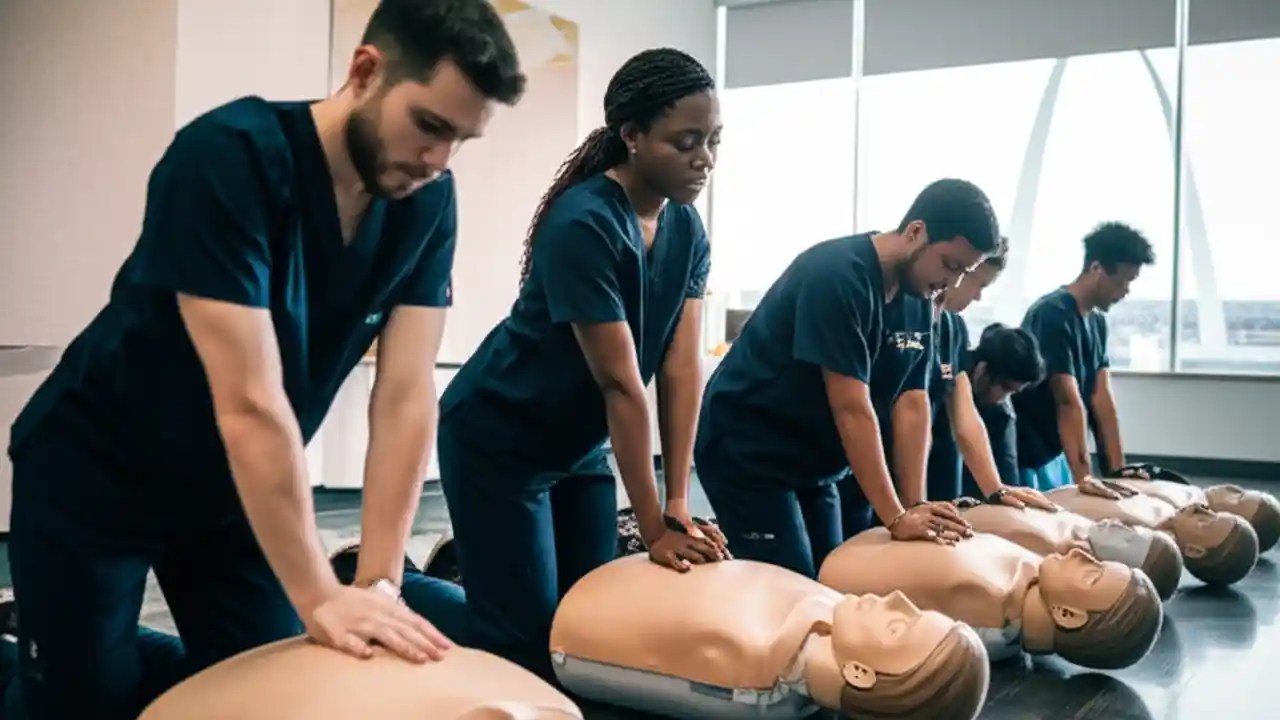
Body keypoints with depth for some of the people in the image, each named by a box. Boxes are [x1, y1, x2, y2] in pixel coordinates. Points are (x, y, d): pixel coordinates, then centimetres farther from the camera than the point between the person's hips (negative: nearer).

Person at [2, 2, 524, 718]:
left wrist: (380, 583, -22)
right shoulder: (229, 157, -30)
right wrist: (321, 597, -32)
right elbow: (249, 402, -33)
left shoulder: (427, 200, -13)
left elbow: (407, 397, -16)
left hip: (236, 488, 5)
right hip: (96, 476, -5)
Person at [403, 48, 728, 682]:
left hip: (578, 444, 8)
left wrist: (679, 506, -12)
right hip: (498, 441, -8)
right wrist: (654, 529, -23)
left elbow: (682, 367, -8)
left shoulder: (688, 231, -2)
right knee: (524, 640, -3)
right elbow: (620, 383, -27)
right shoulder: (583, 225, -26)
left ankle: (469, 566, 32)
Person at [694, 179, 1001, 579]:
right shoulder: (838, 275, -23)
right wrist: (896, 517, -26)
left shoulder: (913, 297, 2)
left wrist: (916, 507, -6)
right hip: (747, 451, -8)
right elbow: (852, 410, -26)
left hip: (811, 460, 8)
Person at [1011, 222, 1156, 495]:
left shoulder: (1098, 321, 6)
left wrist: (1119, 470, -3)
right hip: (1024, 457, -8)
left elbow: (1102, 398, 2)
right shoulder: (1053, 315, -20)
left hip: (1056, 454, 8)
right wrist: (1083, 476, -29)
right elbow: (1068, 401, -26)